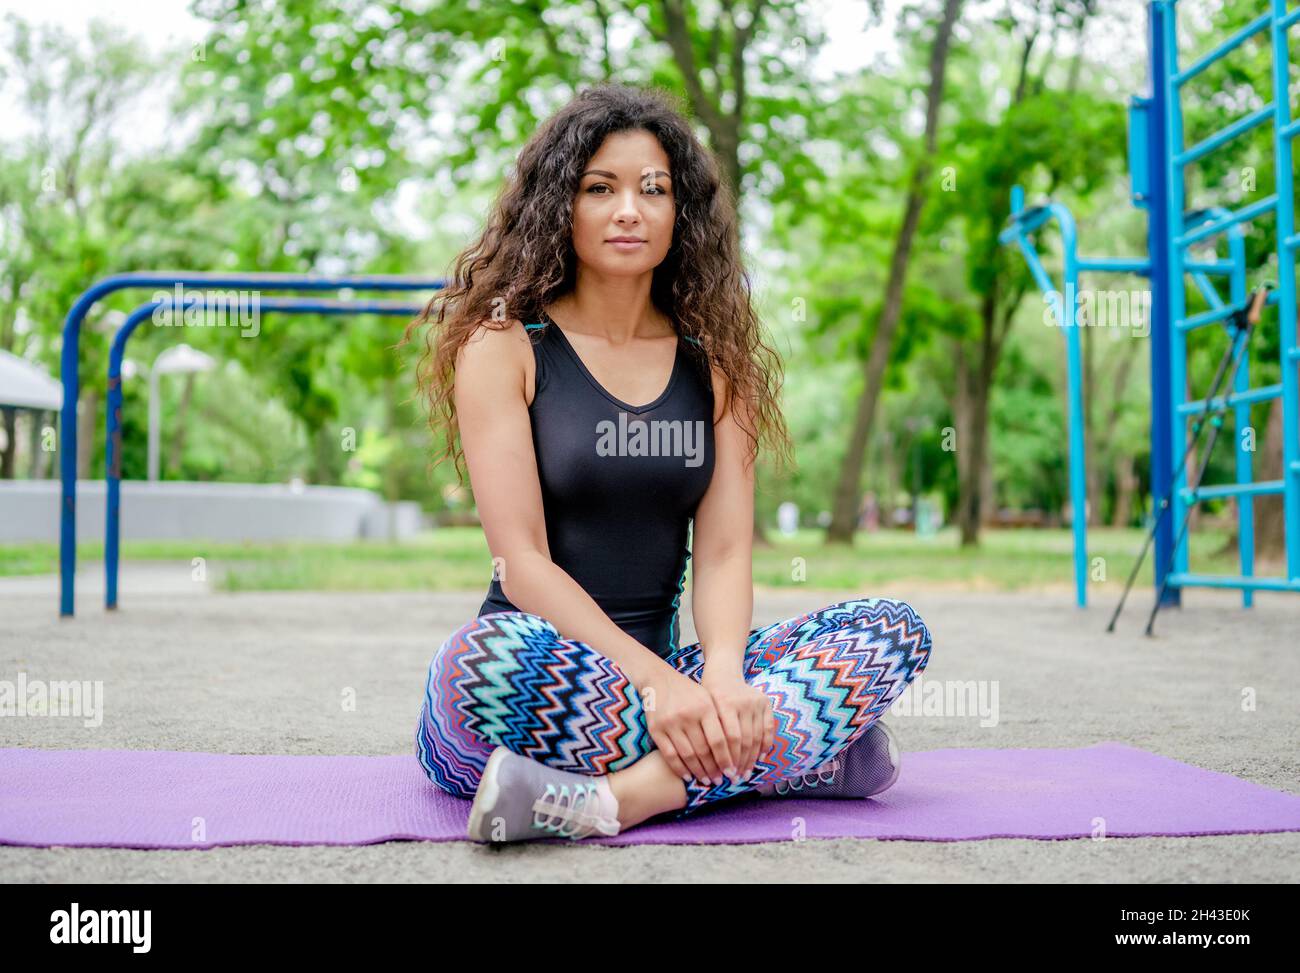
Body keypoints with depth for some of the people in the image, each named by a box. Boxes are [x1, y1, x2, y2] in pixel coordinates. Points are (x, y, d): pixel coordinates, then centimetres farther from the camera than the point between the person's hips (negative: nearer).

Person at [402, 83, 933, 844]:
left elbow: (723, 551, -1)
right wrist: (657, 681, -25)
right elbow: (522, 563, -12)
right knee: (490, 655, -38)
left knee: (896, 631, -12)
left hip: (662, 674, 4)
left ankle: (613, 801, -28)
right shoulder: (503, 346, -3)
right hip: (543, 680, -4)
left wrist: (723, 675, -22)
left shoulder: (714, 359, 9)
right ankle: (801, 751, -22)